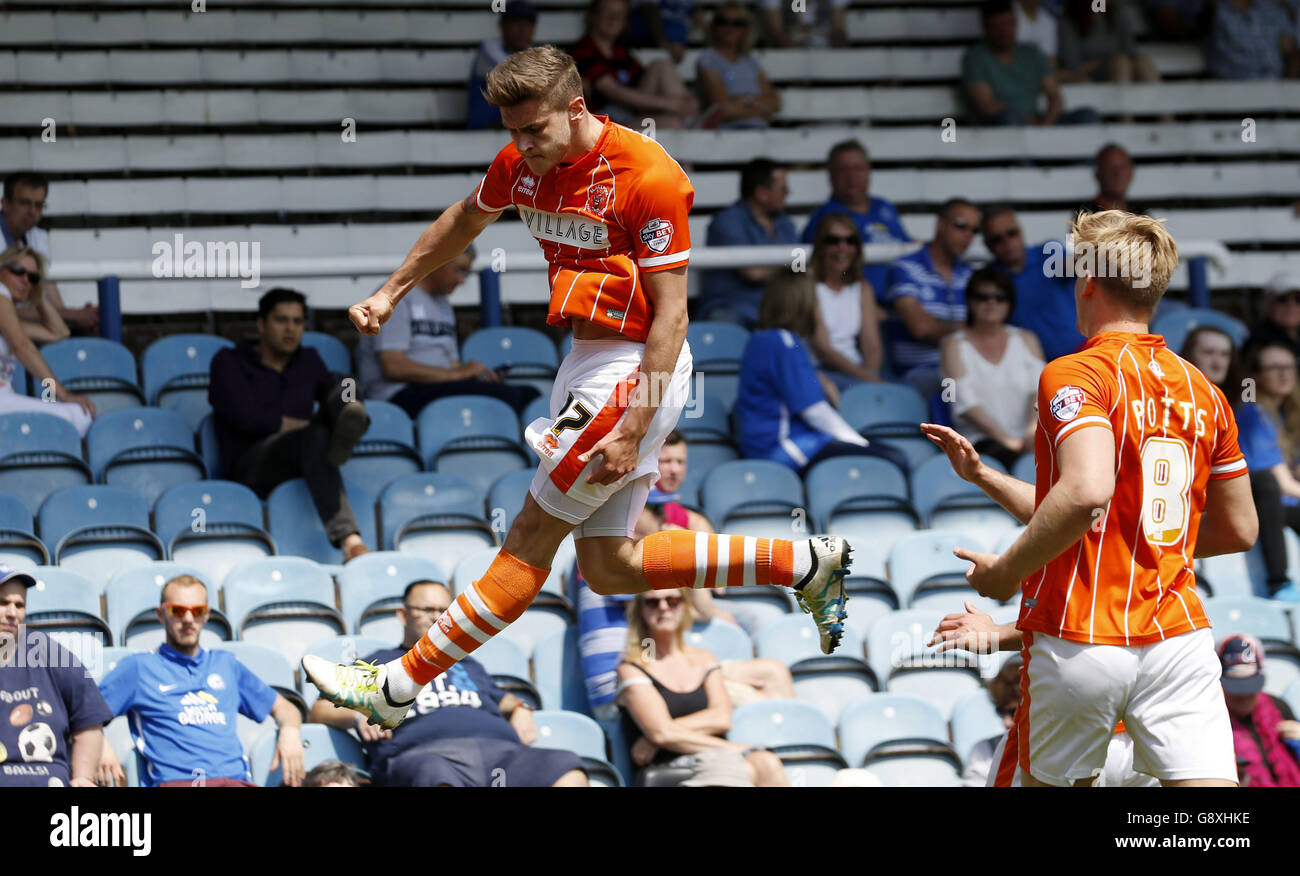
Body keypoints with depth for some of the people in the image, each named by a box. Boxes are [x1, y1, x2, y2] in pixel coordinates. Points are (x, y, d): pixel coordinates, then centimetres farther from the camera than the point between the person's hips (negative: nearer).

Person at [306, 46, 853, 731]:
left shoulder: (647, 175, -19)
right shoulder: (521, 164, 4)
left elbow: (671, 314, -19)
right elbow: (463, 221, 27)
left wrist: (632, 431, -23)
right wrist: (390, 293, 29)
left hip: (635, 369, -9)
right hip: (589, 360, 9)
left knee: (533, 536, -4)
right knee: (608, 567, 8)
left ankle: (396, 689, -1)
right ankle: (807, 563, 18)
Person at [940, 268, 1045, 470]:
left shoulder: (1026, 340, 23)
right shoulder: (954, 345, 12)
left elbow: (1040, 389, 6)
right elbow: (966, 403, -1)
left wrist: (1034, 428, -17)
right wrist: (1006, 439, -16)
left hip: (1027, 440, 3)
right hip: (981, 441, -3)